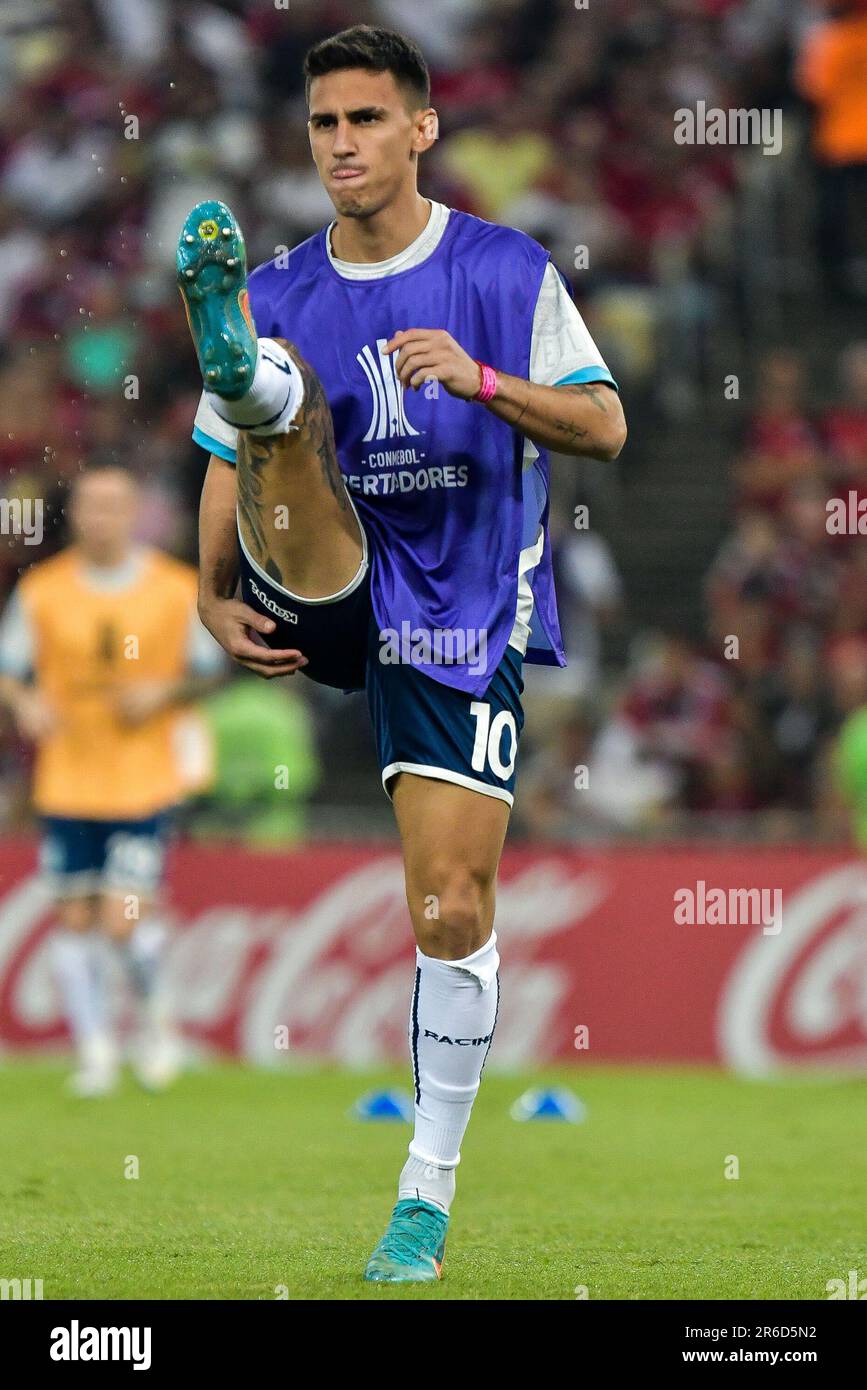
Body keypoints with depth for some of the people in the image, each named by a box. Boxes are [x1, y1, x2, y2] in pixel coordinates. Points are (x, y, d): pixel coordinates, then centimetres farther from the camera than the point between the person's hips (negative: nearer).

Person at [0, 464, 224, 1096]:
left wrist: (165, 694, -10)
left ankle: (154, 1013, 17)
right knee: (75, 919, 2)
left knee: (126, 920, -12)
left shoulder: (176, 589, -1)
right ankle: (96, 1050, 15)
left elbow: (209, 669, 8)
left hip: (146, 778, -2)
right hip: (68, 779, 2)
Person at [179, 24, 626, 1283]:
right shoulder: (278, 296, 6)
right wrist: (216, 598, -6)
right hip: (326, 598, 1)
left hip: (465, 626, -1)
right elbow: (230, 467, 10)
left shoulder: (507, 272, 0)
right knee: (284, 391, -24)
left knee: (453, 905, -7)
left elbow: (605, 425, -4)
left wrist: (481, 380, -21)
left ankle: (430, 1190, 5)